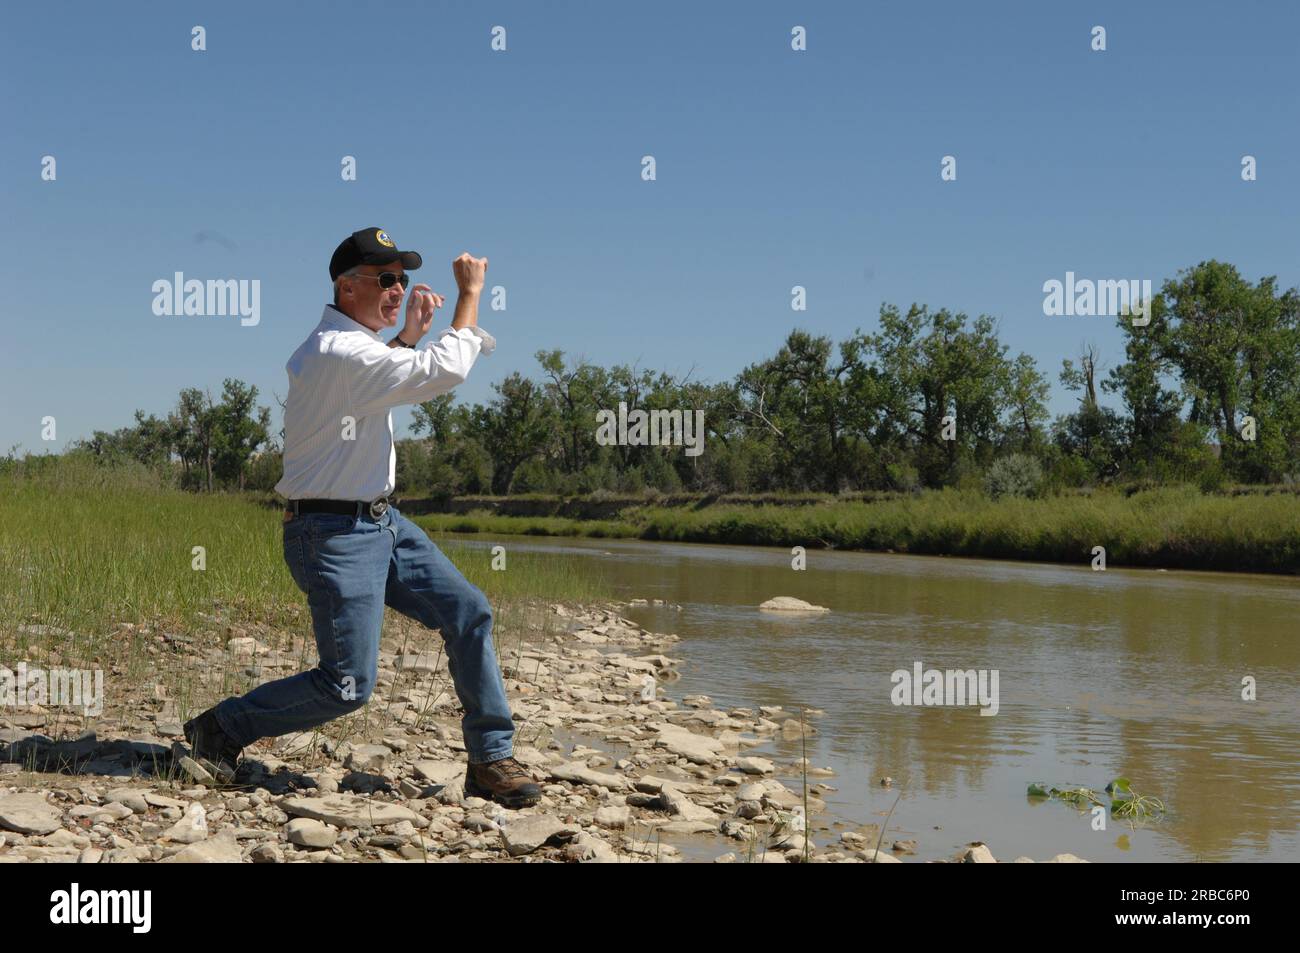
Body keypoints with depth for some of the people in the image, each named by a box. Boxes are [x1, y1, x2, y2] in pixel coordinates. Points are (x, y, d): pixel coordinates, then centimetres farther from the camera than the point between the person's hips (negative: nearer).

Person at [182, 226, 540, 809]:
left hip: (379, 521, 10)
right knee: (347, 686, -8)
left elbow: (379, 387, 31)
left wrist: (408, 336, 15)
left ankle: (490, 760, 10)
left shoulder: (348, 345, 10)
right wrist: (471, 292, -13)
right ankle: (218, 732, 10)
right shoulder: (339, 352, -23)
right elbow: (448, 370, -26)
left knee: (468, 614, 3)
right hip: (334, 535, -10)